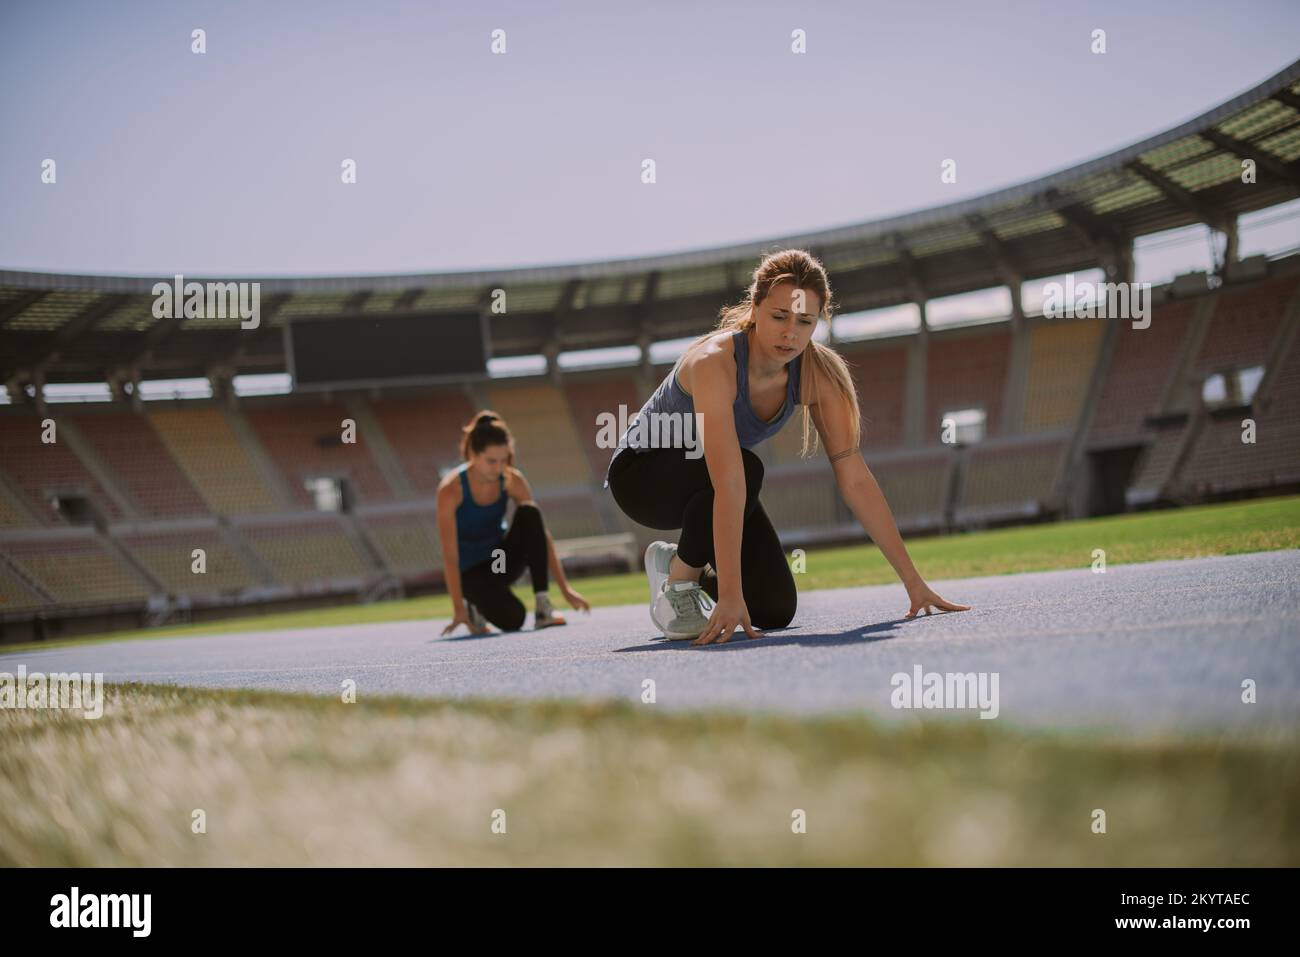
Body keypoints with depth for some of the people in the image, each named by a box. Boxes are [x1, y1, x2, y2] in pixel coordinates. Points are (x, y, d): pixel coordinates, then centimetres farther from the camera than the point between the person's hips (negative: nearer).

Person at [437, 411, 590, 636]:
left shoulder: (512, 481, -12)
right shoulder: (451, 489, -23)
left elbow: (541, 533, -10)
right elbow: (450, 555, -23)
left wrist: (565, 589, -13)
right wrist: (458, 609, -27)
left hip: (503, 560, 4)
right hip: (471, 571, -4)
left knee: (529, 513, -26)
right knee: (512, 619, -31)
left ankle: (543, 605, -22)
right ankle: (473, 607, 6)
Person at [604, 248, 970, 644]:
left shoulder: (817, 373, -18)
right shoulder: (714, 362, -36)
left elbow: (855, 478, -16)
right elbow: (729, 484, -45)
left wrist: (913, 581, -20)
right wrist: (730, 596, -50)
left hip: (701, 490, 6)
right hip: (641, 474, -6)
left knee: (775, 610, -9)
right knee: (746, 469, -36)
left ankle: (680, 561, 19)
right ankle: (676, 584, -13)